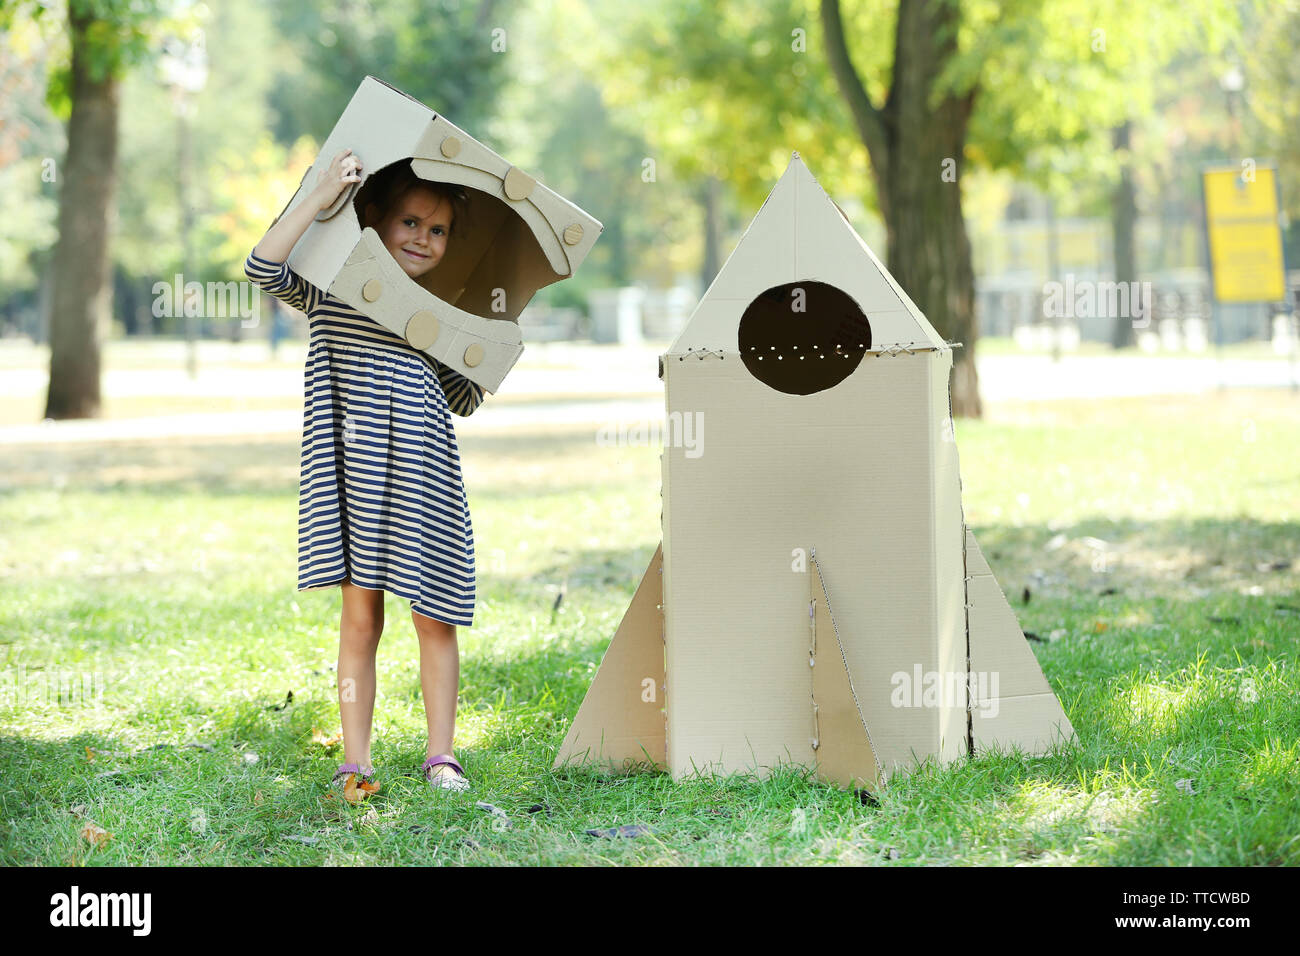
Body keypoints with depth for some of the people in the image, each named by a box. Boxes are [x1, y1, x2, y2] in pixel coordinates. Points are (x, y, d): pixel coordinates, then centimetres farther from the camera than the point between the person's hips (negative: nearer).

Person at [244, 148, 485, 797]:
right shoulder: (330, 293, 2)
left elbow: (466, 400, 20)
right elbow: (263, 266, -16)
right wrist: (322, 194, -20)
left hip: (422, 479, 3)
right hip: (355, 476, -3)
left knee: (435, 618, 5)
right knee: (360, 617, 1)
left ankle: (440, 755, 16)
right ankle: (356, 763, 8)